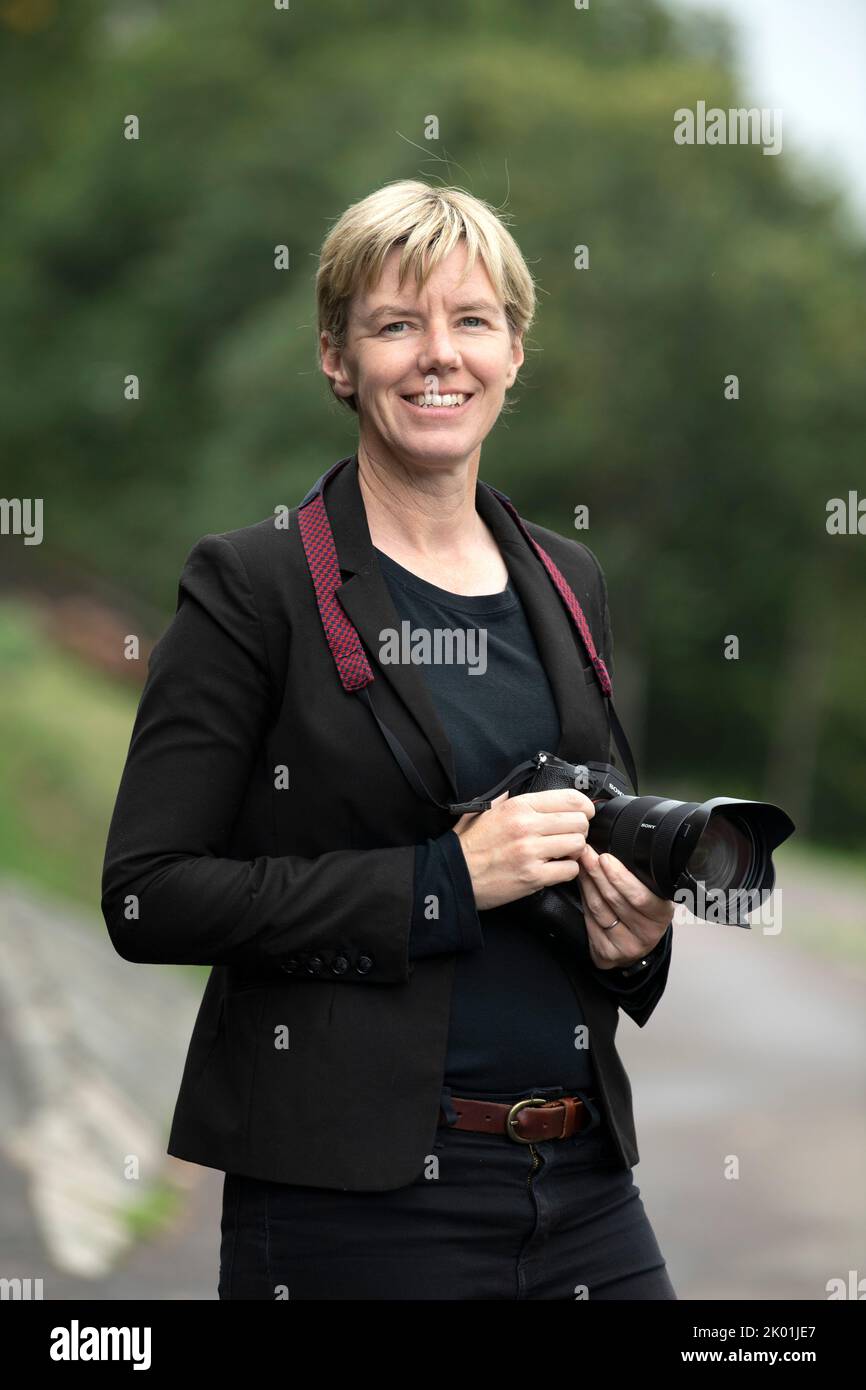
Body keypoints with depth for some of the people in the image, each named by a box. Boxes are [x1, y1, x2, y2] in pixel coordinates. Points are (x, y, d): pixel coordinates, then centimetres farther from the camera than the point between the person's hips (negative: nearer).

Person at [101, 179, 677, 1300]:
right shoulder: (251, 587, -7)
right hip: (356, 1202, -5)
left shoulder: (569, 585, 11)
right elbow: (148, 896, -12)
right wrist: (443, 880, -17)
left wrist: (634, 935, 0)